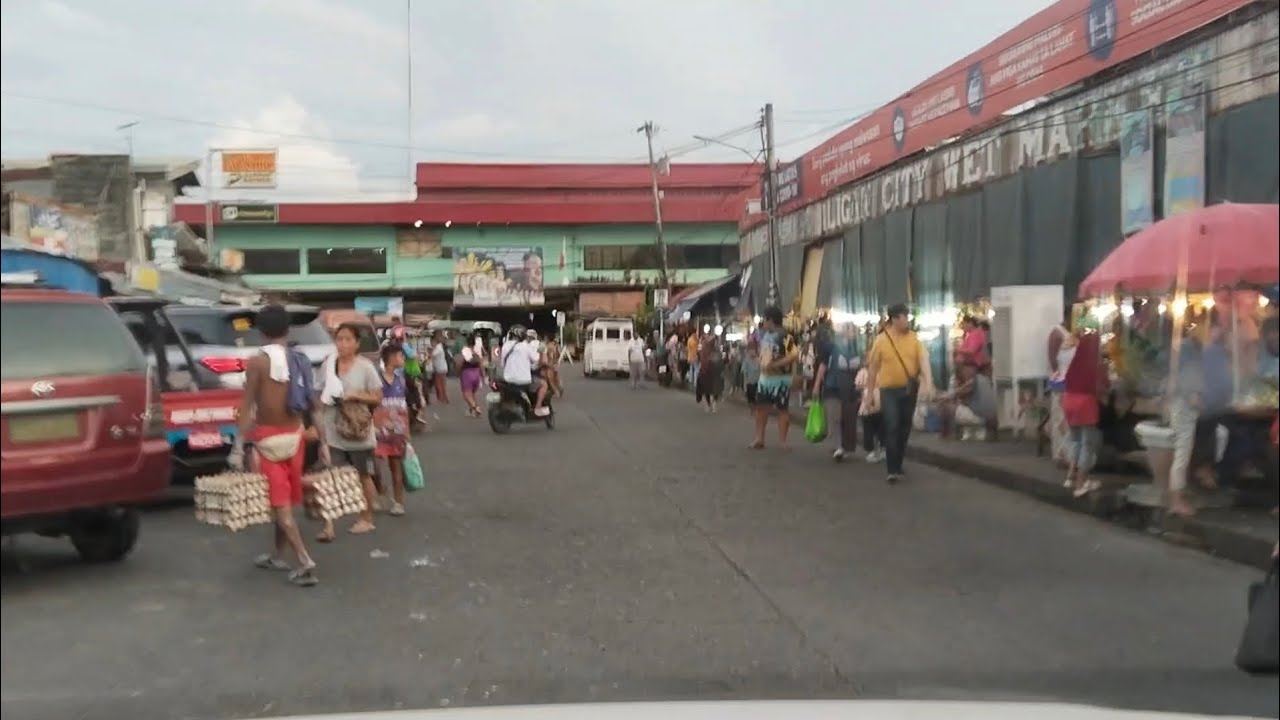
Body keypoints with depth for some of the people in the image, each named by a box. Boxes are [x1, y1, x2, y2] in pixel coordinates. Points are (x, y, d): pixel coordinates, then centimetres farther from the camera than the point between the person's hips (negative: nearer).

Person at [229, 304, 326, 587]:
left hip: (268, 439, -5)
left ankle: (305, 562, -12)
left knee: (280, 504, -3)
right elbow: (312, 406, 4)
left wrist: (238, 447, -13)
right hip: (294, 435, 5)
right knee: (285, 500, 18)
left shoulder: (257, 361, -11)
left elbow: (247, 407, -14)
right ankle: (277, 556, 31)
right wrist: (323, 442, 8)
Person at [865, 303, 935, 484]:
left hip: (910, 390, 3)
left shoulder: (914, 339, 1)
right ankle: (892, 470, -8)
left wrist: (928, 384, -23)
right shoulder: (881, 340, -5)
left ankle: (898, 466, 27)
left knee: (904, 429, 11)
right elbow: (873, 369, 1)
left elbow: (924, 361, -8)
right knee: (892, 429, -12)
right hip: (889, 390, -3)